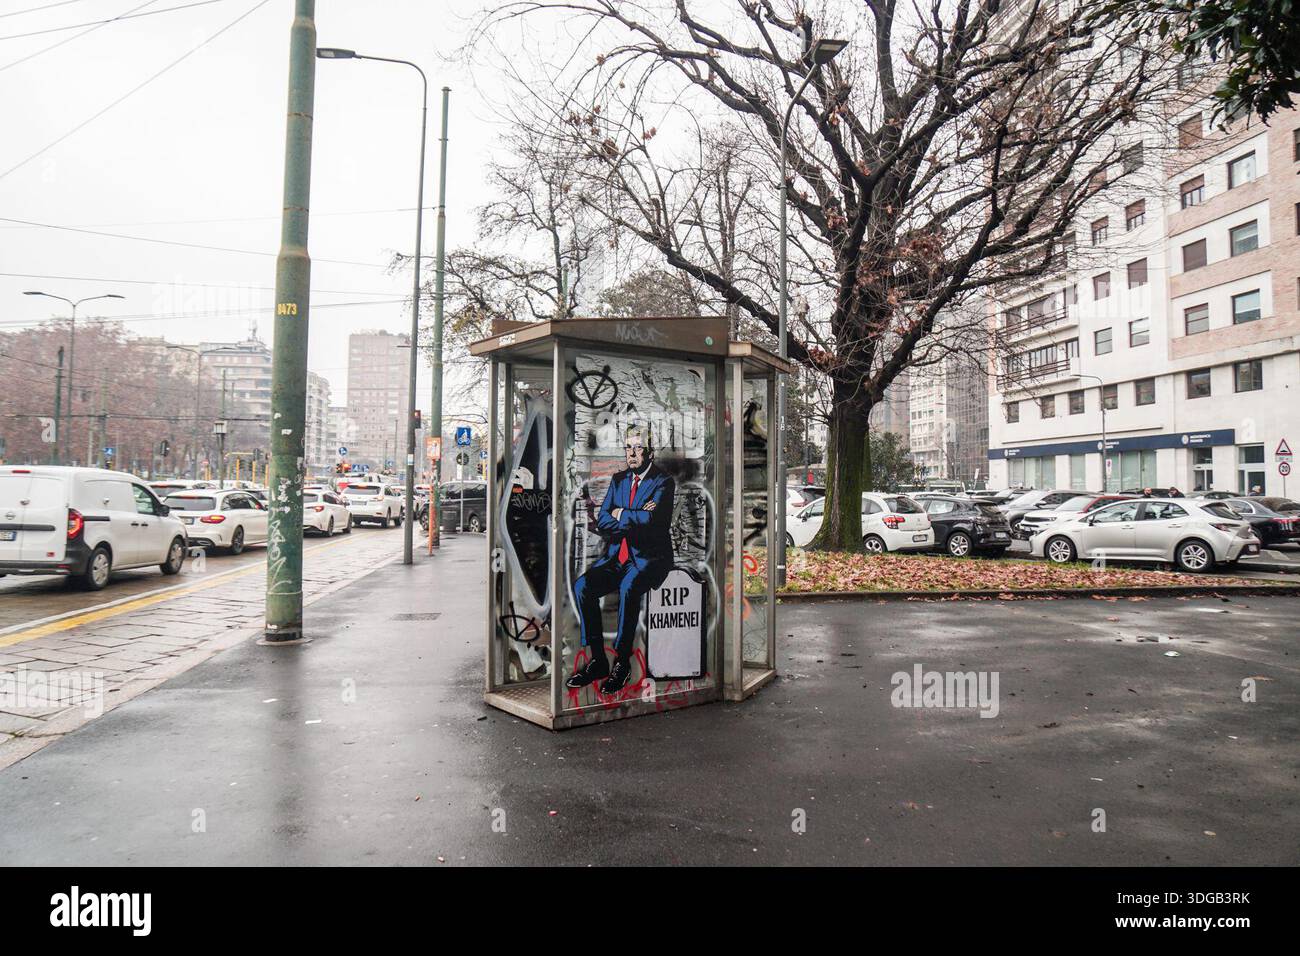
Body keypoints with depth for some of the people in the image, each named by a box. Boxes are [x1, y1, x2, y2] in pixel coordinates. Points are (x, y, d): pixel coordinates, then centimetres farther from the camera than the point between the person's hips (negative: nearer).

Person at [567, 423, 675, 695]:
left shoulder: (663, 481, -3)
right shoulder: (619, 479, 16)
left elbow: (651, 519, -21)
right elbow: (602, 522, 6)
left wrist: (620, 514, -5)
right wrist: (635, 517, -9)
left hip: (649, 558, -5)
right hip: (616, 556, 6)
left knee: (628, 588, -36)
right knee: (582, 586, -20)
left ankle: (622, 662, -20)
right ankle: (597, 660, -12)